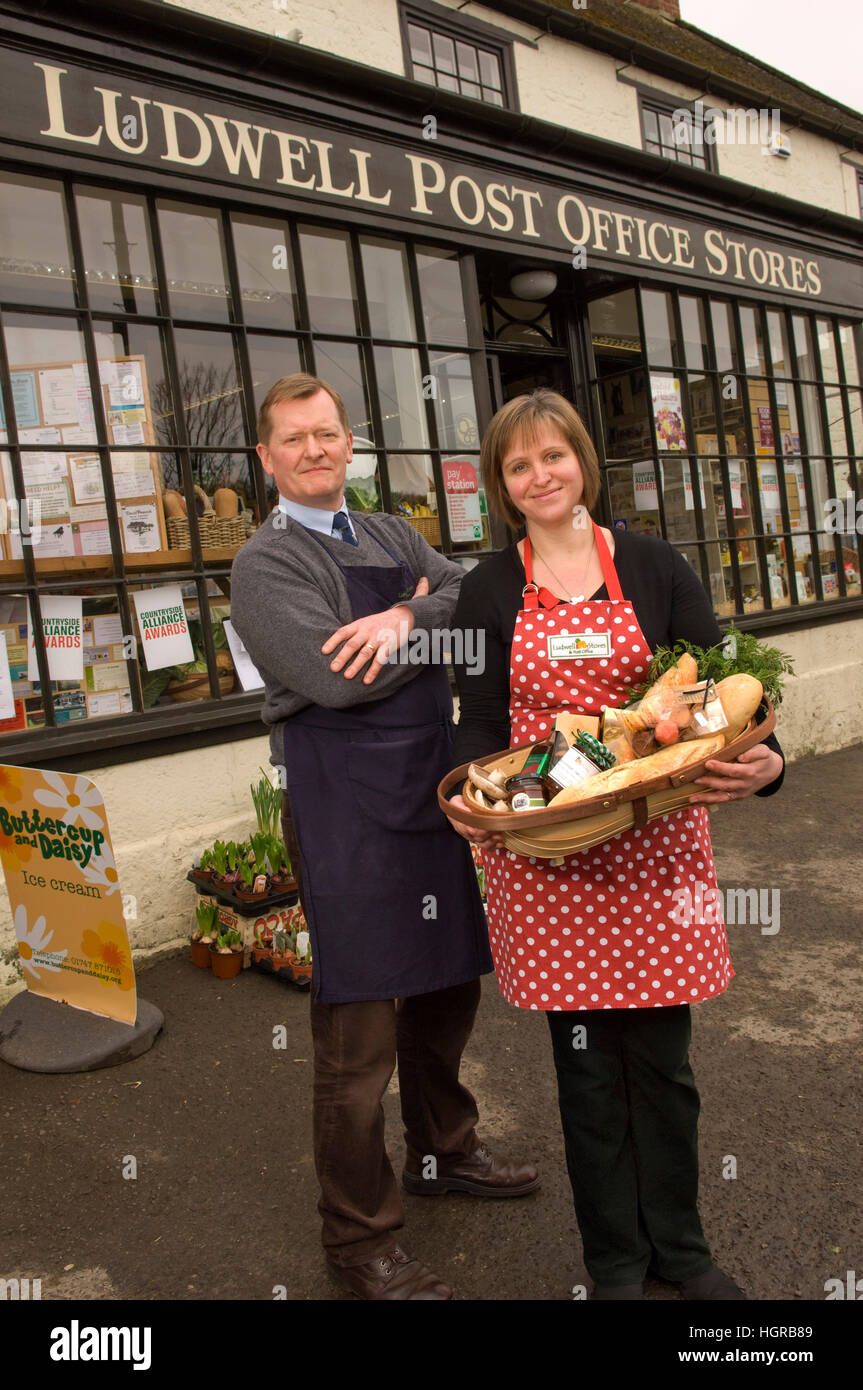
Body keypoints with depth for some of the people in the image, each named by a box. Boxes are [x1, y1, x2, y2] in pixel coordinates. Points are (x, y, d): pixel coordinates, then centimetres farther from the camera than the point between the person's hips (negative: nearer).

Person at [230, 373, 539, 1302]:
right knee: (359, 1028, 1)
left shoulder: (391, 537, 16)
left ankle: (443, 1152, 43)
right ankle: (359, 1240, 20)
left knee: (446, 987, 19)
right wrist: (437, 632, -6)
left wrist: (405, 620, -16)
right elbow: (331, 678, -20)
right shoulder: (265, 564, -5)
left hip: (433, 788, 7)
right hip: (344, 806, -7)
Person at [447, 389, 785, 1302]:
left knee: (662, 1057, 12)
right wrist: (473, 795, -17)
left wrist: (761, 763, -21)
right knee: (586, 1065, 11)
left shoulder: (655, 567, 3)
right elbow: (479, 722, 4)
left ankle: (678, 1245, 36)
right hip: (545, 858, 0)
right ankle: (614, 1259, 33)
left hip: (654, 844, 1)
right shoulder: (488, 591, 4)